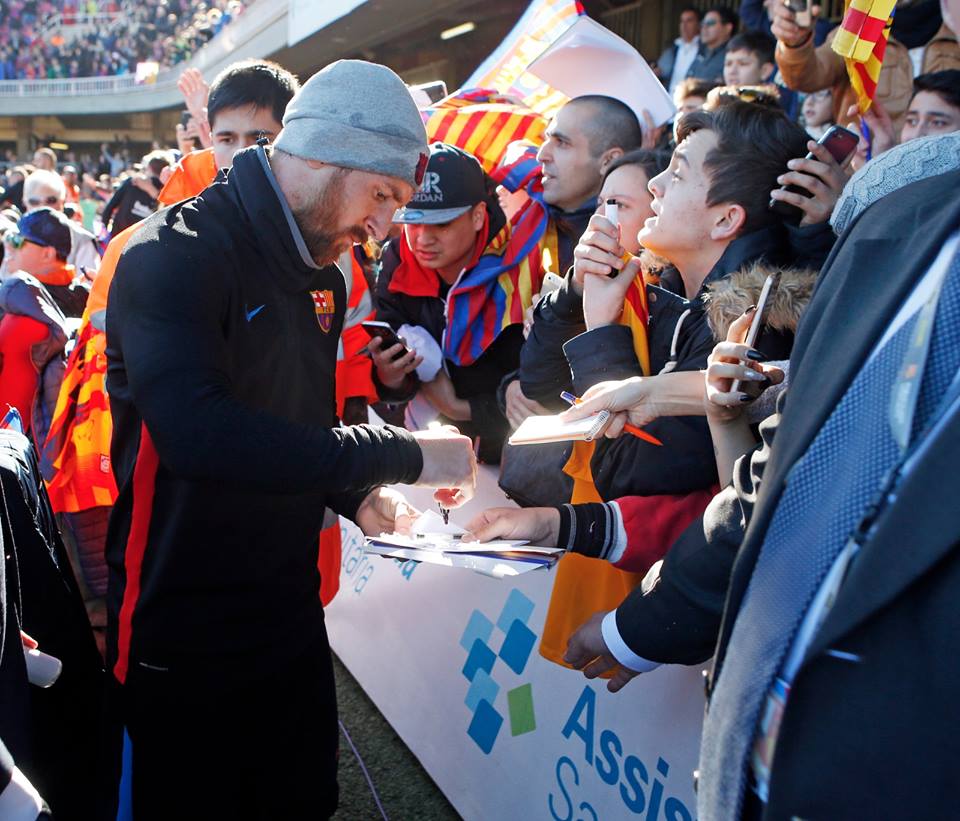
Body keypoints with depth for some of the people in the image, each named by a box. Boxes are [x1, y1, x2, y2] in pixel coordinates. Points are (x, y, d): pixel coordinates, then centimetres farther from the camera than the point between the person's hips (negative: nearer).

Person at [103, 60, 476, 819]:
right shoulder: (174, 256, -18)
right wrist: (403, 454, -30)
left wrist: (360, 495, -3)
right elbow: (199, 432, -34)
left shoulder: (322, 277, 8)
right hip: (181, 636, -7)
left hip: (292, 615, 7)